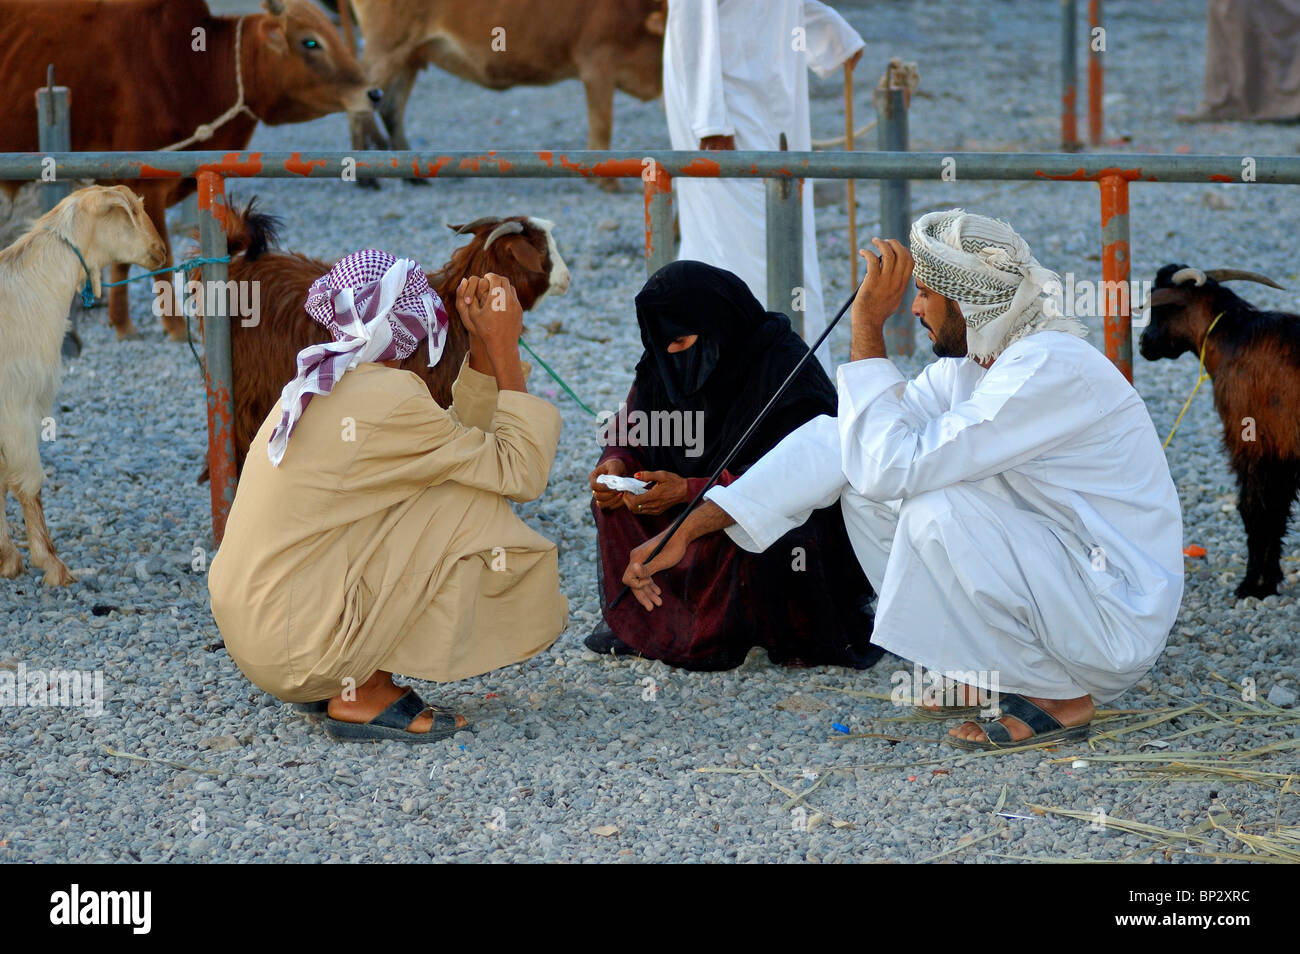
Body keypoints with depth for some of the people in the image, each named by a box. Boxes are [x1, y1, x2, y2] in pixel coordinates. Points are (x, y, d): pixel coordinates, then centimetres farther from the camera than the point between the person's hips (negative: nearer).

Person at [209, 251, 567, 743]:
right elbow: (519, 471, -11)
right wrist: (504, 350, -5)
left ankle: (332, 684, 12)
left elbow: (459, 438, 16)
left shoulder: (319, 385, 12)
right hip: (296, 646, -9)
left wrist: (482, 345, 10)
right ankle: (365, 693, -3)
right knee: (471, 501, -6)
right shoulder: (388, 397, -16)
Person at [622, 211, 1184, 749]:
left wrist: (867, 327, -20)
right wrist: (688, 531, 0)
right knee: (863, 478, 2)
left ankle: (1059, 700, -11)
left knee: (937, 509, -29)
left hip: (1115, 624, -9)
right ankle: (987, 672, 9)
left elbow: (893, 465, -29)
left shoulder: (1053, 370, -24)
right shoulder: (969, 367, 5)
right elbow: (833, 443, 3)